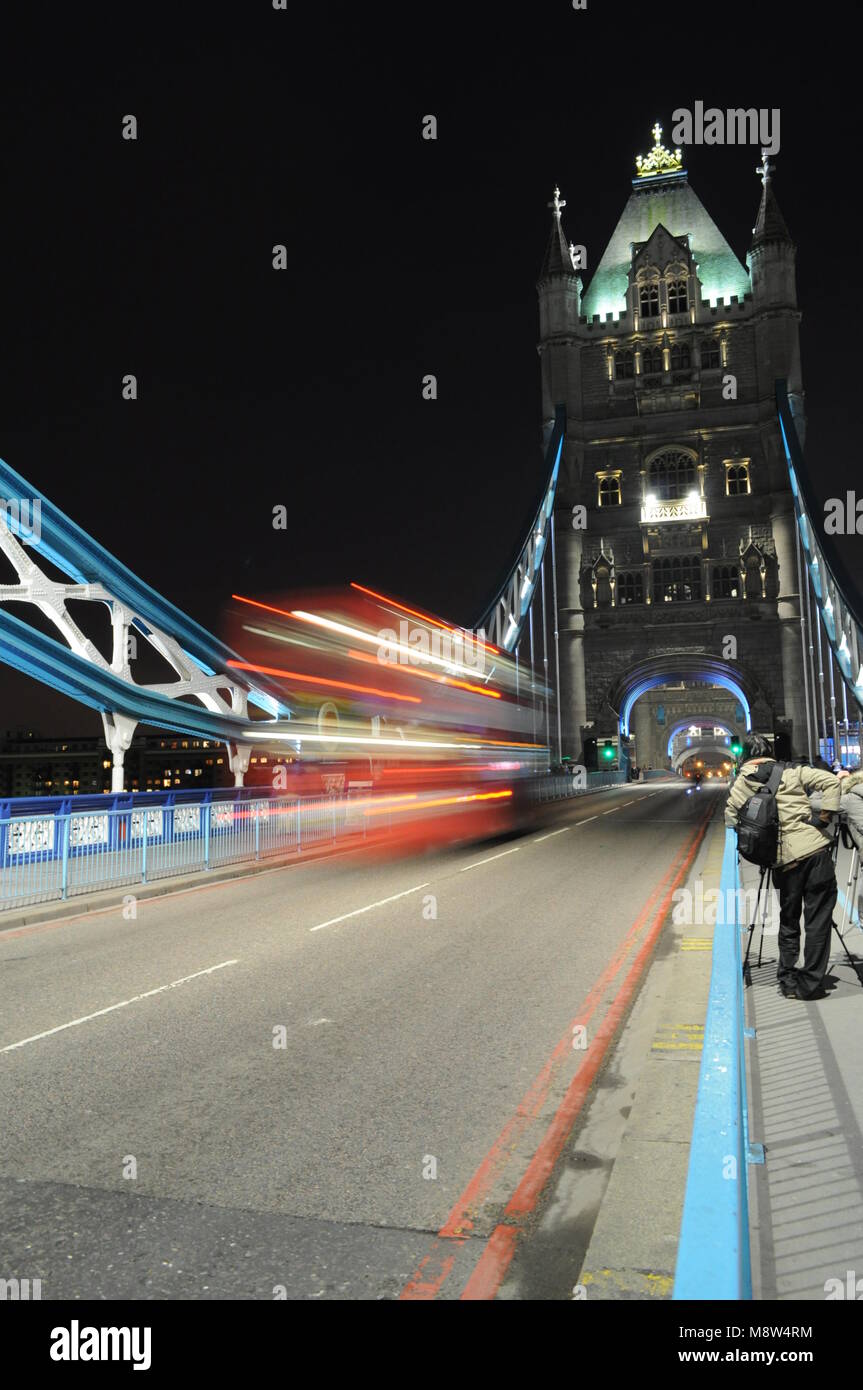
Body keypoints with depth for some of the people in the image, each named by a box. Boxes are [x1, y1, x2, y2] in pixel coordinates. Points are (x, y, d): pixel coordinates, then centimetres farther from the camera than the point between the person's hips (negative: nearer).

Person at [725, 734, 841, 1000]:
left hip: (783, 861, 2)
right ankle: (810, 984, 7)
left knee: (788, 920, 18)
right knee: (818, 919, 6)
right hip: (814, 849, -2)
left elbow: (731, 821, 9)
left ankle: (788, 980, 19)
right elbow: (831, 781, -6)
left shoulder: (738, 786, 8)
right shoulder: (791, 771, 5)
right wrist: (824, 818, -2)